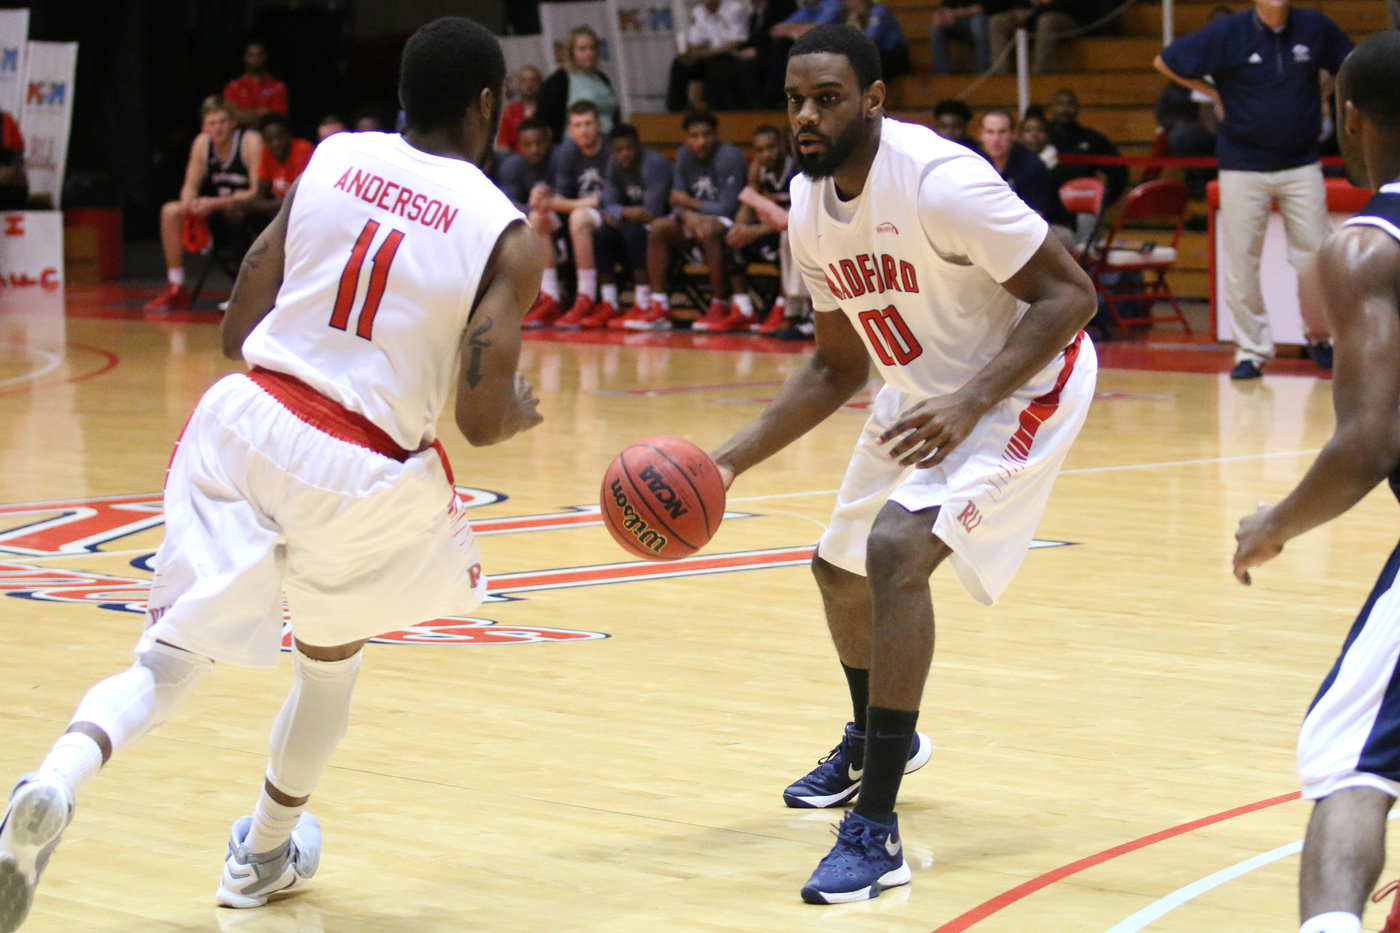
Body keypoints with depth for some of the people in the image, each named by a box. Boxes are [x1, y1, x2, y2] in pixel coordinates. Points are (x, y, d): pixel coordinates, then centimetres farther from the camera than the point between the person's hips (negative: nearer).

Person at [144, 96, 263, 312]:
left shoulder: (251, 141, -18)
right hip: (220, 213, 6)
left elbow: (257, 192, -24)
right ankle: (176, 289, -4)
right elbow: (191, 186, 2)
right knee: (170, 211, -8)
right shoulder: (202, 143, 0)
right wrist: (188, 205, -23)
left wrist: (215, 203, -30)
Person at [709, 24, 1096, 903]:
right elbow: (837, 366, 6)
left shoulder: (938, 180, -29)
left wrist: (969, 404, -38)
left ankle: (877, 830, -23)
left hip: (1023, 385, -9)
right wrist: (729, 461, -3)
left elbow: (1069, 293, -27)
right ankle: (876, 740, 54)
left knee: (896, 548, -27)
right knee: (841, 566, 22)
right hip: (922, 394, 9)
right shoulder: (810, 207, -5)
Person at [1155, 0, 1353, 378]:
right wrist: (1213, 93, 1)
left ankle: (1319, 336, 23)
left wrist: (1316, 90, 9)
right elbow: (1165, 62, 0)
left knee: (1314, 257, 0)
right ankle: (1251, 349, 10)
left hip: (1301, 163, 1)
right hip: (1242, 166, -1)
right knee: (1240, 262, -1)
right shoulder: (1228, 32, -7)